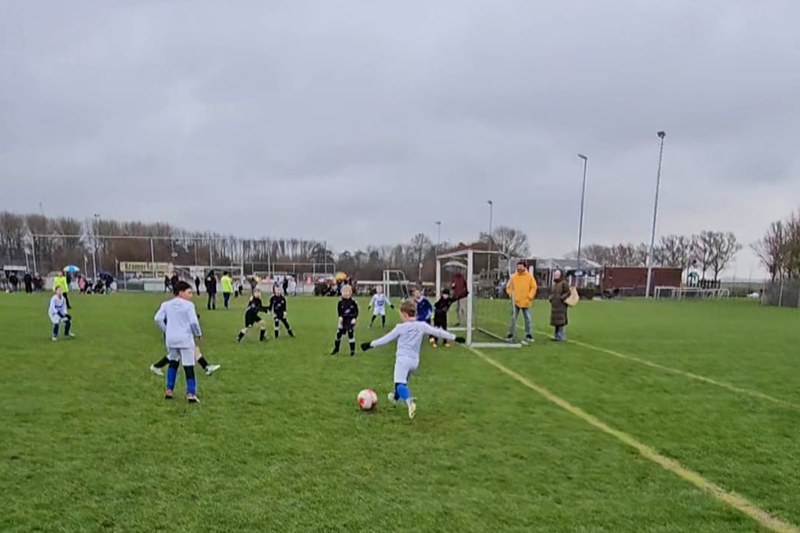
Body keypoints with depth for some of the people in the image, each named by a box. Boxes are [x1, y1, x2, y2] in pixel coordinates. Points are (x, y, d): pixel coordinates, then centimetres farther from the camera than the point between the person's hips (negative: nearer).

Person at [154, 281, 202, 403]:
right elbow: (193, 322, -14)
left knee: (173, 363, 23)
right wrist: (198, 333, 3)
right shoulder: (189, 305, -7)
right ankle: (191, 393, -5)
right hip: (185, 339, -5)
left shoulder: (166, 304, 9)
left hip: (171, 339, 5)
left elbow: (158, 319, 2)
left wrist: (166, 331, 14)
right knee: (189, 366, -1)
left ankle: (169, 390, 20)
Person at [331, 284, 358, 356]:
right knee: (339, 334, 6)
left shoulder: (353, 302, -7)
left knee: (351, 335, -2)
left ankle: (352, 351, 9)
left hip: (351, 320, -2)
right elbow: (339, 310, 5)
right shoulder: (341, 302, -3)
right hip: (343, 320, 2)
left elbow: (356, 311, -2)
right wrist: (340, 317, -10)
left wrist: (354, 318, -13)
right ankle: (336, 349, 25)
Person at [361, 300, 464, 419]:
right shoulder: (422, 326, 2)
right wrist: (454, 338, 13)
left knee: (399, 383, -15)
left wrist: (371, 344, 6)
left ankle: (409, 401, -40)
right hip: (415, 361, 6)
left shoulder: (401, 327, -7)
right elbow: (438, 332, 5)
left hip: (403, 359, -6)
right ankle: (396, 396, 51)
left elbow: (386, 339, -3)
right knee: (403, 380, 29)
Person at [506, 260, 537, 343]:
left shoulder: (529, 276, -1)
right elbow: (508, 287, 10)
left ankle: (529, 335, 14)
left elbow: (534, 287, 1)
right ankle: (511, 335, 7)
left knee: (527, 319, 6)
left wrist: (530, 296, -6)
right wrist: (511, 294, -1)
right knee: (513, 319, 0)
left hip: (526, 302, 0)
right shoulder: (513, 276, 1)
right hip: (516, 301, 0)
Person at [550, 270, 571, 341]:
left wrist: (561, 298, -19)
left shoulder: (564, 283, -7)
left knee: (560, 321, -10)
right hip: (554, 305, 9)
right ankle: (556, 336, 19)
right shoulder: (554, 284, 19)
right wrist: (551, 297, 11)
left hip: (561, 305, -9)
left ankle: (561, 337, -6)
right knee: (555, 321, 11)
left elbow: (568, 293, -12)